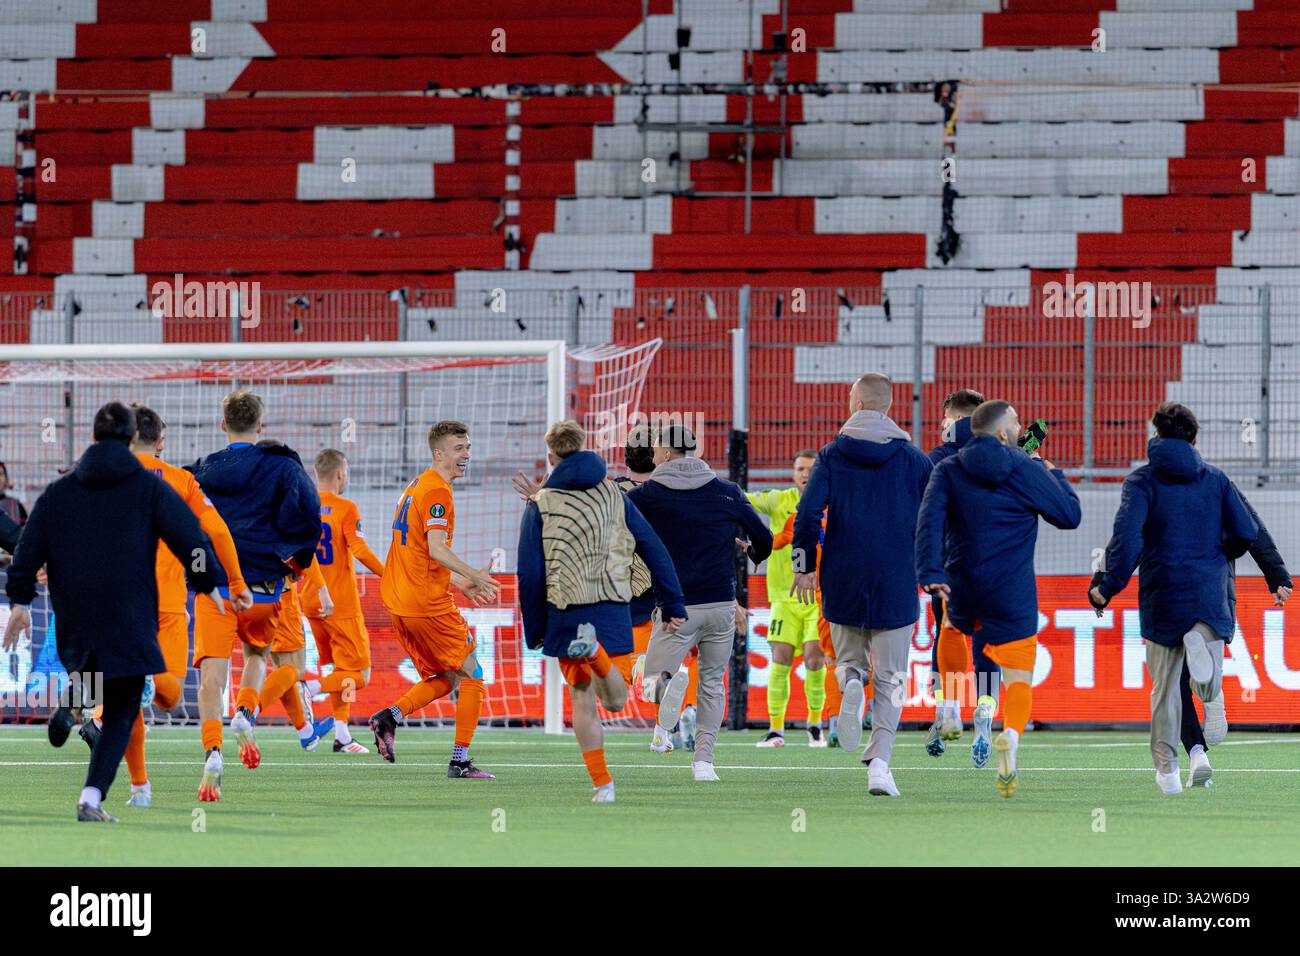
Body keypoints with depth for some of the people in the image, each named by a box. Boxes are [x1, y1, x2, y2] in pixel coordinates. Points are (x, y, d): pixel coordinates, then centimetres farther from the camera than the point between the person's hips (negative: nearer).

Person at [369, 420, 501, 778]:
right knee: (471, 675, 1)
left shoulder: (417, 487, 18)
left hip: (399, 601, 9)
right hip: (428, 603, -9)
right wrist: (474, 575, -27)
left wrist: (461, 584, 23)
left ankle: (390, 715, -5)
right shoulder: (438, 492, -12)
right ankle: (460, 761, -3)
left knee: (445, 679, 15)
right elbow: (436, 549, -24)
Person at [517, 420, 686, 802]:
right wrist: (673, 606, 10)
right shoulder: (614, 495, 8)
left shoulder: (539, 505, 2)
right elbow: (654, 551, 6)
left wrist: (534, 630, 8)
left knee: (582, 698, 10)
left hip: (566, 613, -1)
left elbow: (530, 574, 0)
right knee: (615, 701, 0)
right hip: (614, 609, 1)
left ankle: (602, 783, 1)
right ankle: (596, 650, -32)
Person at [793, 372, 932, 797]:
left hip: (843, 583, 0)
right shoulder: (914, 459, 2)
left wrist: (805, 566, 2)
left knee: (849, 660, 21)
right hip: (896, 586, 0)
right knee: (890, 679, 6)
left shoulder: (832, 455, 0)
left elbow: (808, 512, -9)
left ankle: (852, 684, -15)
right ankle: (879, 762, -8)